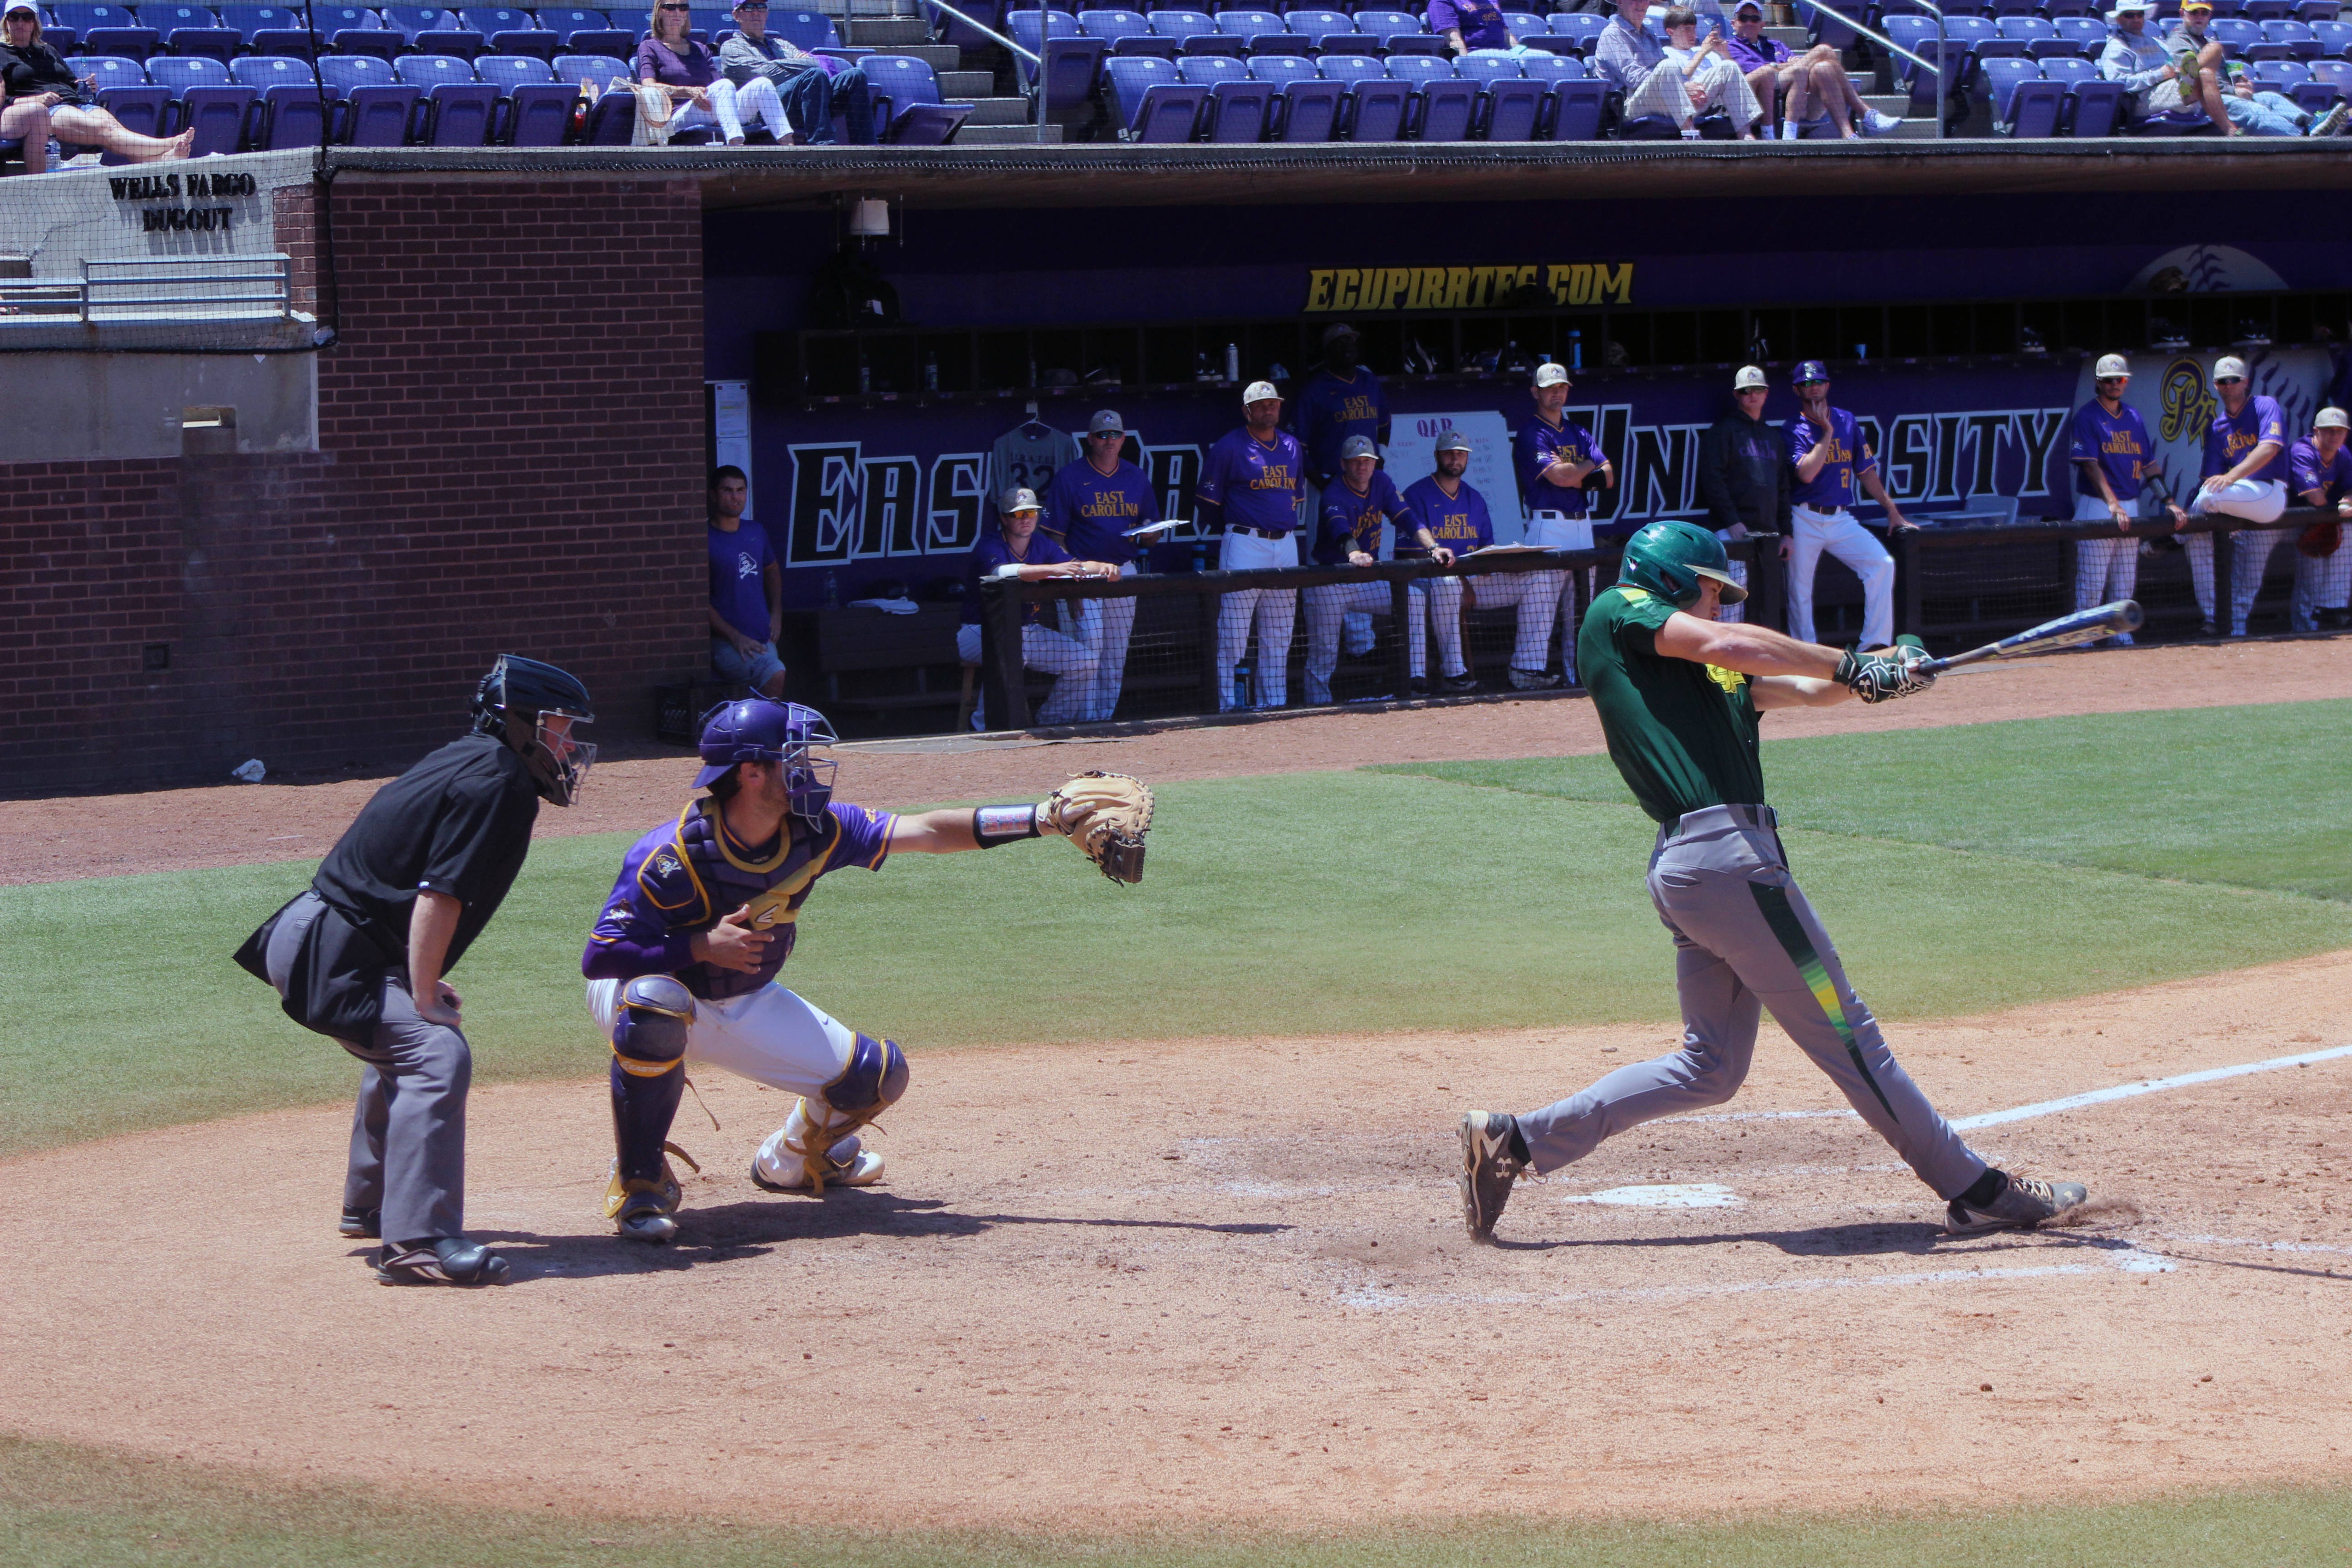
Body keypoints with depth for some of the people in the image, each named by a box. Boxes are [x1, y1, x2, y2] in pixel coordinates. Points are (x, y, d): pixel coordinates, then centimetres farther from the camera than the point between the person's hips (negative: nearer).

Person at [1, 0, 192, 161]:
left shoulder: (49, 52, 33)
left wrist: (87, 89, 5)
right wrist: (36, 100, -13)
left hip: (79, 103, 6)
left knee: (113, 126, -28)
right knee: (103, 128, -32)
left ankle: (161, 157, -57)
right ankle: (169, 146, -55)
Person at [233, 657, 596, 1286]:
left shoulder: (471, 763, 16)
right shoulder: (498, 782, -15)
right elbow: (438, 897, -22)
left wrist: (421, 985, 19)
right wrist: (424, 998, -19)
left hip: (318, 939, 11)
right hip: (326, 952, -11)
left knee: (403, 1045, 31)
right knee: (436, 1055, -24)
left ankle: (370, 1206, 47)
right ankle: (417, 1244, -32)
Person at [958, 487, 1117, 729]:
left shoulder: (1042, 545, 8)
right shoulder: (990, 545, -13)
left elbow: (1076, 566, -2)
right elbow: (1003, 572, -35)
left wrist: (1102, 567, -26)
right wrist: (1052, 569, -47)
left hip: (1029, 632, 7)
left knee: (1084, 659, -4)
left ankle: (1051, 723, 11)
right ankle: (986, 725, -26)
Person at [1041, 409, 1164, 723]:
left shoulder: (1137, 478, 11)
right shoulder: (1069, 477, -3)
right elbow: (1055, 535, -4)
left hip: (1123, 573, 5)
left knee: (1117, 653, 7)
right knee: (1089, 650, -12)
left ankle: (1107, 716, 15)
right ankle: (1087, 720, -8)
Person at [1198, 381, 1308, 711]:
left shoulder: (1293, 447, 14)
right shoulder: (1230, 446, -3)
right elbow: (1209, 501, -1)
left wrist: (1290, 526, 16)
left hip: (1286, 544, 6)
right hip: (1244, 544, -6)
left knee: (1279, 635, 8)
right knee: (1232, 634, -8)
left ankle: (1274, 703, 13)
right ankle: (1227, 705, -6)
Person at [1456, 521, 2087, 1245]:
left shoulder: (1703, 675, 27)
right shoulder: (1616, 613, 4)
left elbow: (1805, 689, 17)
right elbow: (1726, 645, -11)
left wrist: (1876, 674, -2)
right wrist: (1852, 664, -4)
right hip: (1726, 852, -10)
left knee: (1711, 1064, 15)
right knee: (1847, 1035, -3)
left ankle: (1516, 1139, 12)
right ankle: (1977, 1190, 4)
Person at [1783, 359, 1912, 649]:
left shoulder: (1847, 422, 9)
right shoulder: (1795, 429, -4)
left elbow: (1865, 471, 14)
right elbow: (1806, 473, -19)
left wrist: (1892, 509, 11)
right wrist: (1827, 432, -15)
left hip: (1841, 520, 3)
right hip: (1805, 521, -3)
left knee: (1882, 563, -14)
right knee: (1800, 591, -3)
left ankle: (1875, 645, -10)